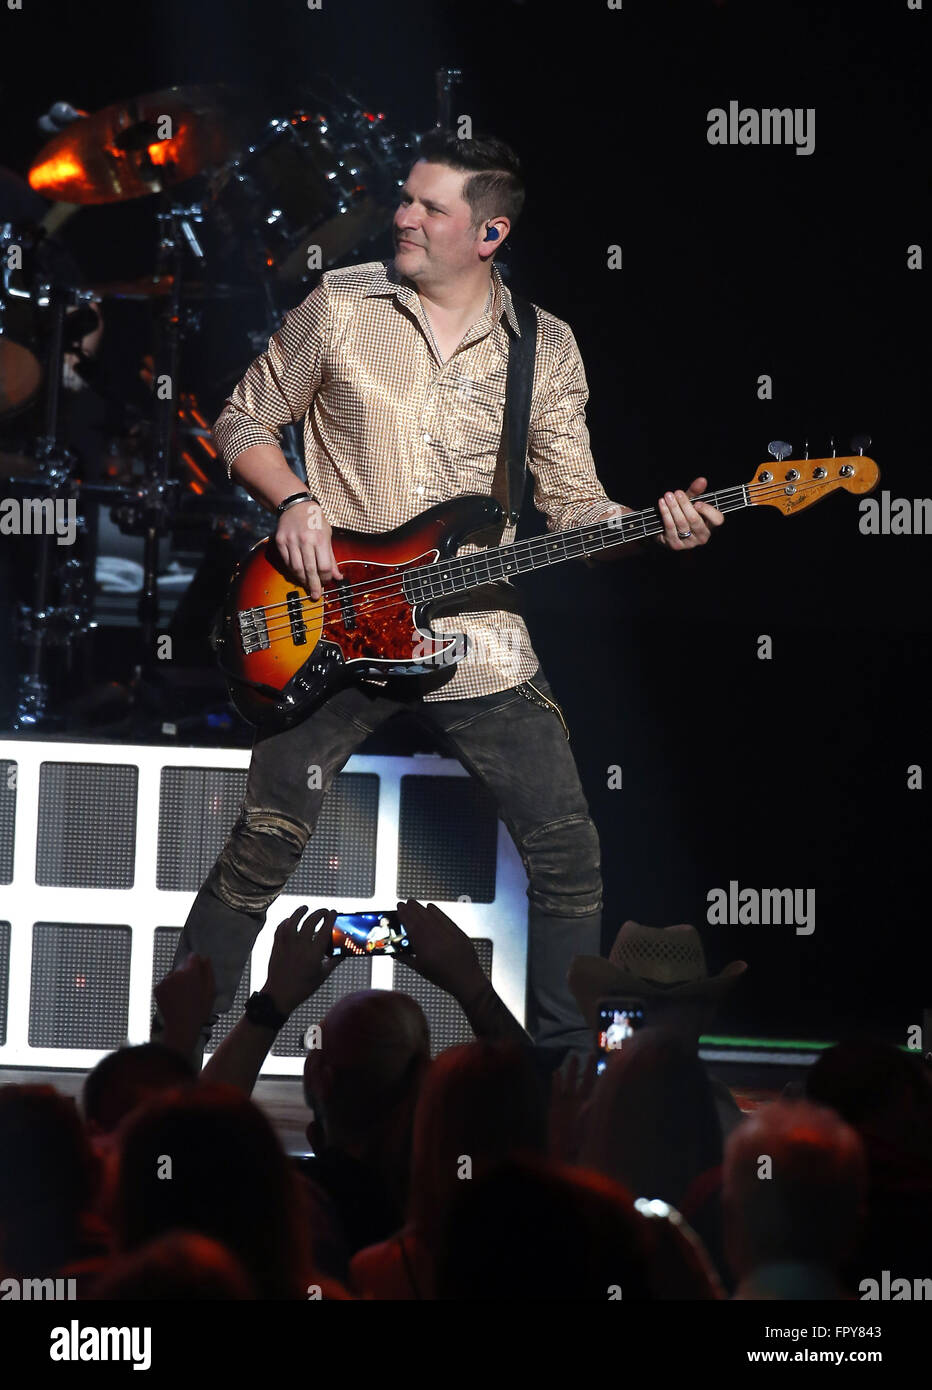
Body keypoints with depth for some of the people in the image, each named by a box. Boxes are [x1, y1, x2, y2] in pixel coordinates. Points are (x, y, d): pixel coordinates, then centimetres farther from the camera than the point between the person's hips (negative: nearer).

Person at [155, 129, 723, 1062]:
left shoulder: (545, 348, 5)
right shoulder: (340, 308, 0)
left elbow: (572, 505, 6)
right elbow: (242, 424, 9)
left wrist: (652, 528, -13)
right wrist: (293, 502, -10)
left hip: (475, 634, 2)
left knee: (567, 852, -1)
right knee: (263, 846, -6)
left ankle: (566, 1064, 15)